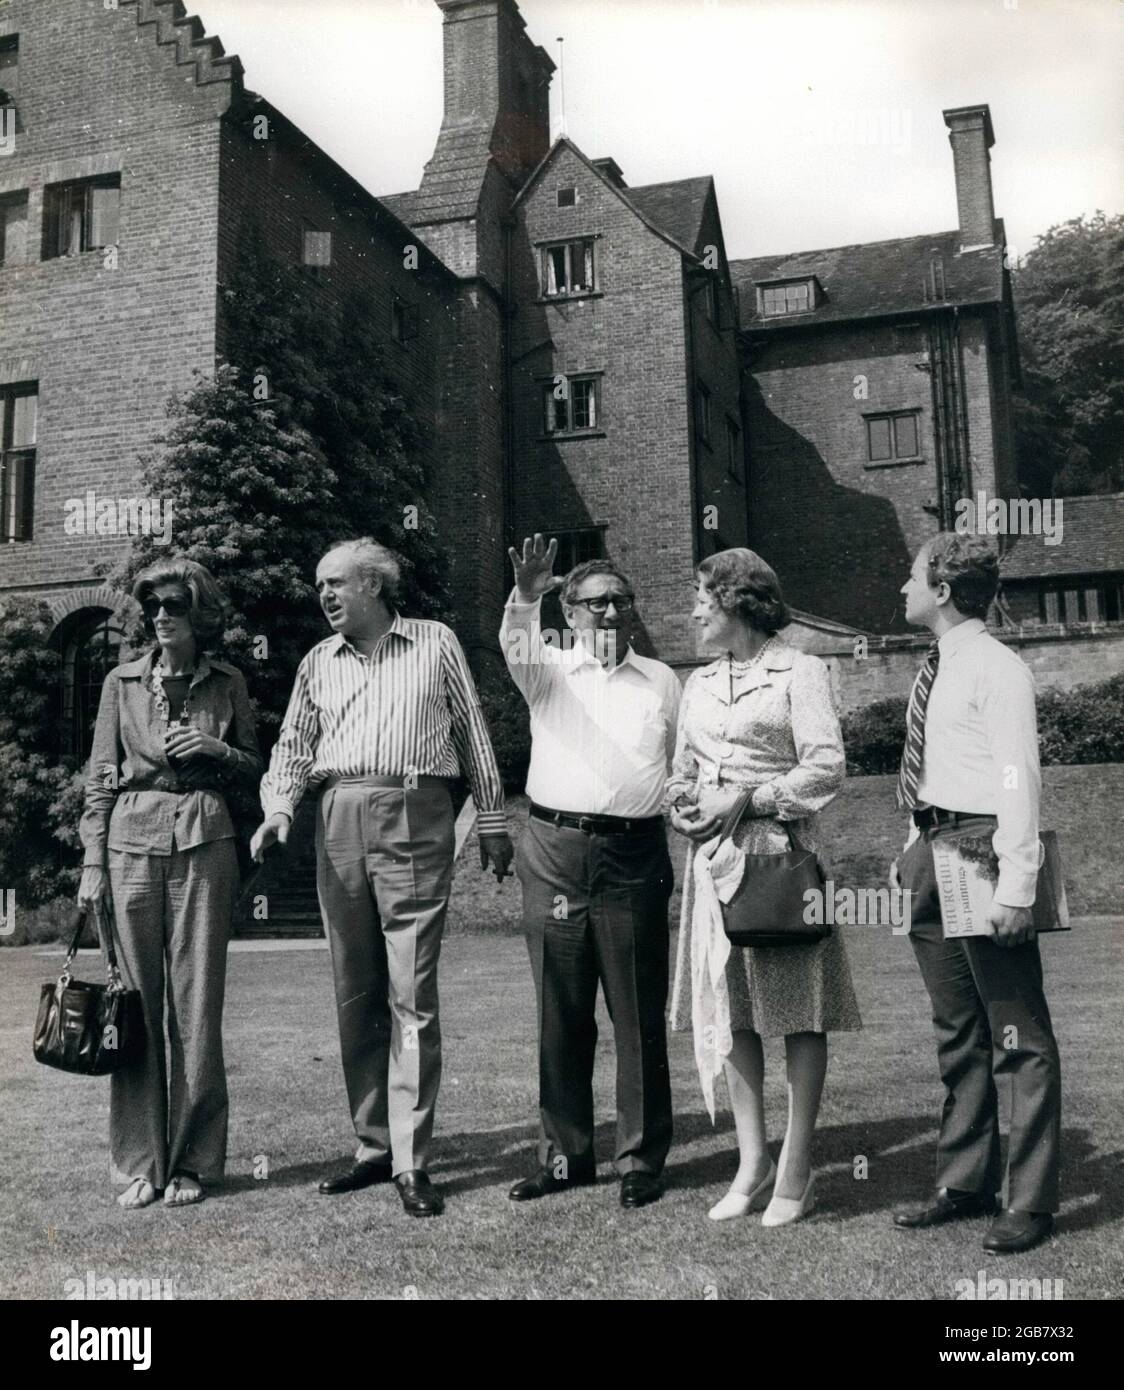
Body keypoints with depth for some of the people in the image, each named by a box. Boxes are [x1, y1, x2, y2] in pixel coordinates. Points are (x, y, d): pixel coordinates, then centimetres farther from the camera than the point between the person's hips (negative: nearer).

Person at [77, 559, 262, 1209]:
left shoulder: (227, 683, 9)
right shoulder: (123, 681, 9)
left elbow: (256, 769, 13)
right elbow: (100, 778, 9)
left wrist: (216, 748, -7)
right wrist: (93, 863, 2)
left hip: (203, 843, -1)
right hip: (132, 841, 1)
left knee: (197, 1005, 0)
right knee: (136, 1004, 1)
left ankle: (193, 1161, 11)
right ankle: (140, 1164, 11)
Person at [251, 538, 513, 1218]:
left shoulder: (435, 643, 7)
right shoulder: (319, 662, 16)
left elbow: (473, 735, 9)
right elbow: (294, 745, 15)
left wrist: (493, 822, 7)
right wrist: (278, 812, -4)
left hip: (415, 819, -4)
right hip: (339, 823, 4)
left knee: (411, 997, -6)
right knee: (356, 996, 8)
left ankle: (412, 1161, -1)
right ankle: (374, 1147, 19)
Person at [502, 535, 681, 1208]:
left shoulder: (661, 680, 13)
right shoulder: (550, 670, 9)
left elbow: (682, 771, 16)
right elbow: (515, 647, -14)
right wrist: (525, 597, -34)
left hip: (634, 856, 0)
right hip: (555, 850, 0)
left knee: (640, 1015, 3)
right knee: (561, 1013, 8)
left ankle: (643, 1159, 14)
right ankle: (565, 1154, 20)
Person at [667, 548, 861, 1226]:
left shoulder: (800, 671, -1)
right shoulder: (700, 683, 17)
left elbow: (826, 765, -9)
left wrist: (747, 798, -13)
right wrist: (686, 804, -1)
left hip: (780, 848, -6)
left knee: (796, 1008, -1)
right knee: (729, 1009, 6)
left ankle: (796, 1169, 8)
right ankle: (753, 1163, 16)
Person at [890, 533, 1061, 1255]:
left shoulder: (998, 669, -12)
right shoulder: (936, 670, 14)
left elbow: (1020, 780, -17)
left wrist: (1016, 888, -20)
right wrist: (915, 850, 14)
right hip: (933, 850, 9)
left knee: (1019, 1037, 2)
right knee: (957, 1032, 16)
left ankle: (1031, 1200, 13)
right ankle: (965, 1183, 28)